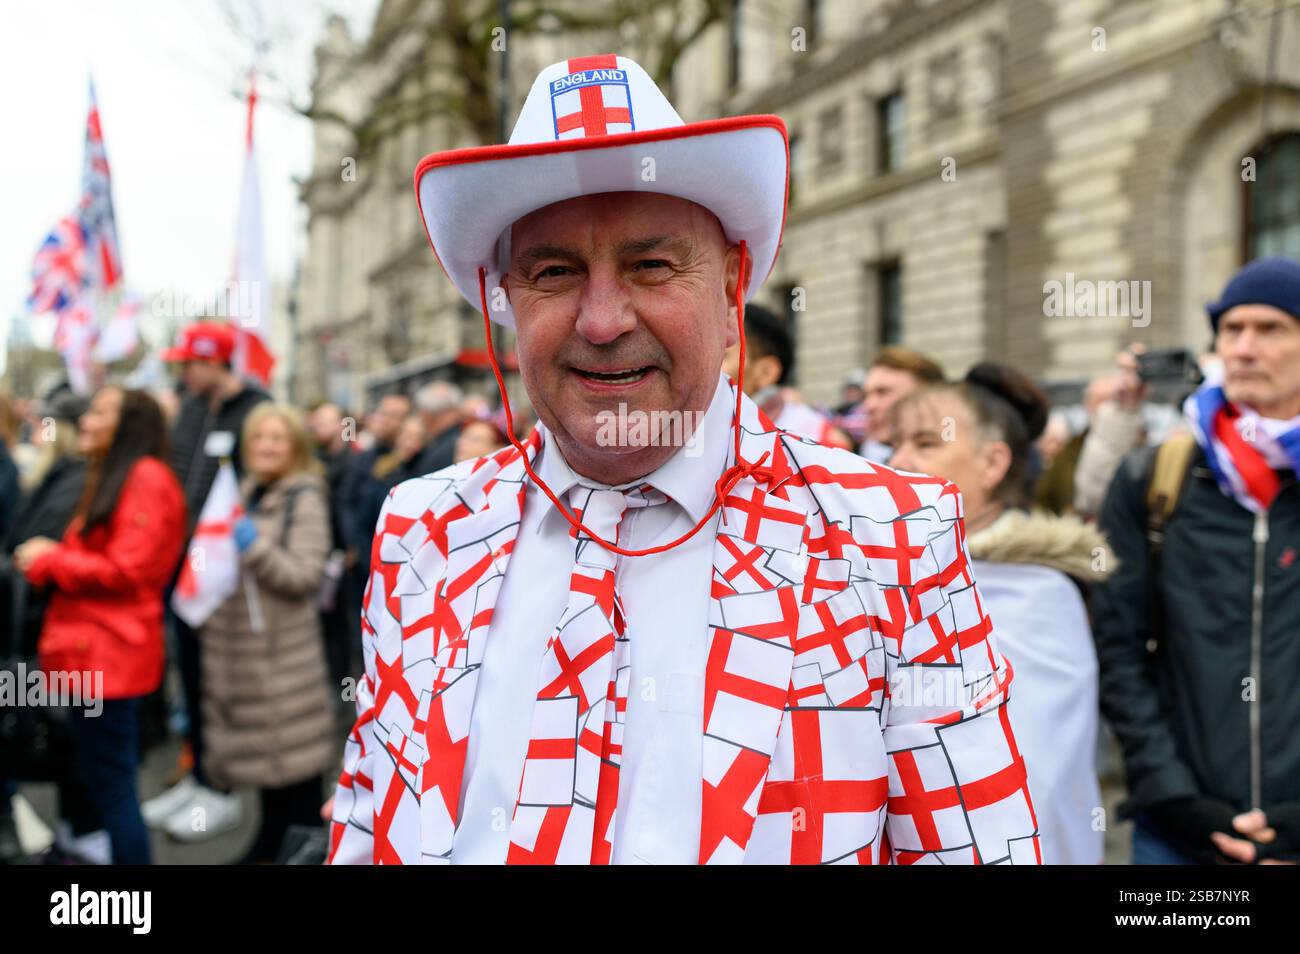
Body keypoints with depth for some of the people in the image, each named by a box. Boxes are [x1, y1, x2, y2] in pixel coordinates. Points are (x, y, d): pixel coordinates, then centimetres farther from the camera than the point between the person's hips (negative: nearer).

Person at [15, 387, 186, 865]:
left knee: (111, 786, -4)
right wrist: (49, 557, 6)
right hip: (94, 648, 10)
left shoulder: (147, 478, -12)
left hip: (109, 652, -10)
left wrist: (48, 560, -9)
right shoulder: (110, 478, 20)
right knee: (103, 782, 15)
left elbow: (126, 570, -18)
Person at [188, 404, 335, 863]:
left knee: (295, 749, -2)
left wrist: (255, 546, -27)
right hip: (241, 641, 7)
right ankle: (272, 842, 24)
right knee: (263, 749, 14)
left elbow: (305, 575, -17)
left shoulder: (306, 499, -8)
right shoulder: (247, 493, 14)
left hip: (284, 648, -7)